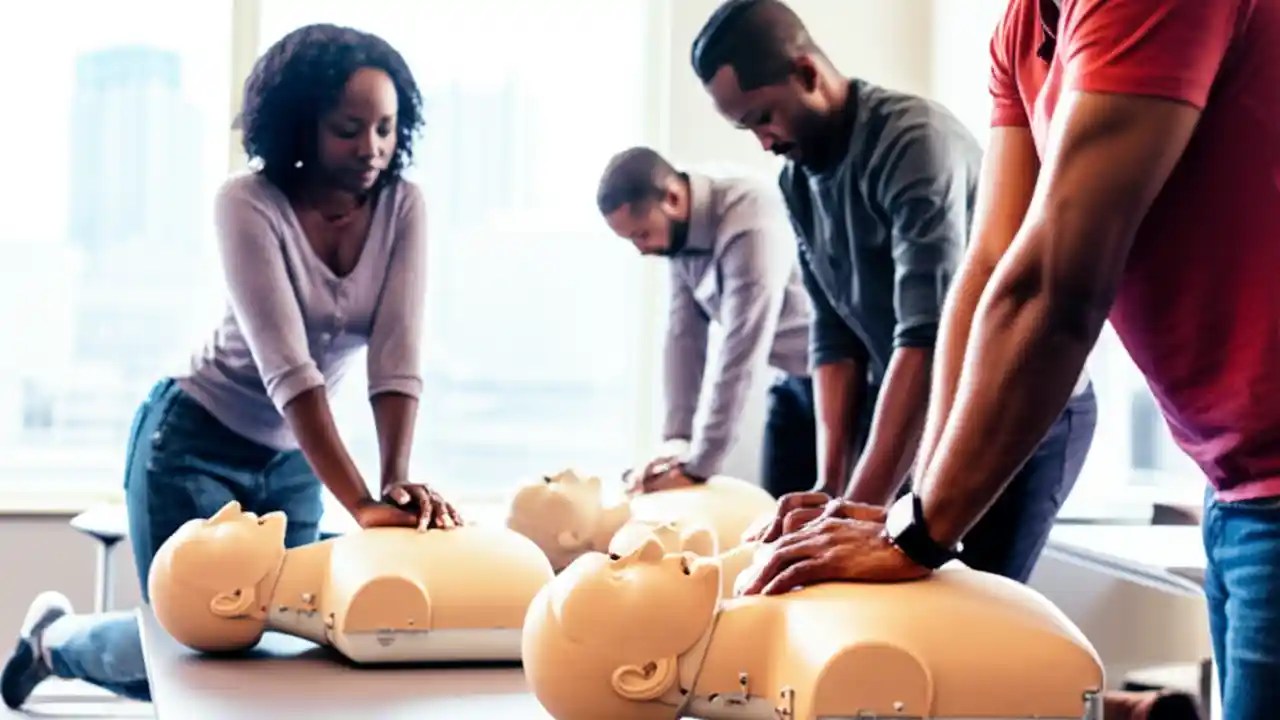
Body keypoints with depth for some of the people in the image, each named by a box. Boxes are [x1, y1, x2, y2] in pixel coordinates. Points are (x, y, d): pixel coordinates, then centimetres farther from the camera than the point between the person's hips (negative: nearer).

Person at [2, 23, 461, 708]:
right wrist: (362, 504, -40)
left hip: (291, 459, 5)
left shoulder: (402, 207, -11)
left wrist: (398, 481, -32)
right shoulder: (249, 203, -24)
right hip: (196, 442, -5)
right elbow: (286, 365, -33)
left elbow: (397, 355, -18)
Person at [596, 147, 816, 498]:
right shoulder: (679, 230, -4)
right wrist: (675, 438, -10)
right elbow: (684, 333, -2)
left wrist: (699, 468, -27)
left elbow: (743, 351, -30)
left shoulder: (749, 222, -29)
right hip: (792, 377, 7)